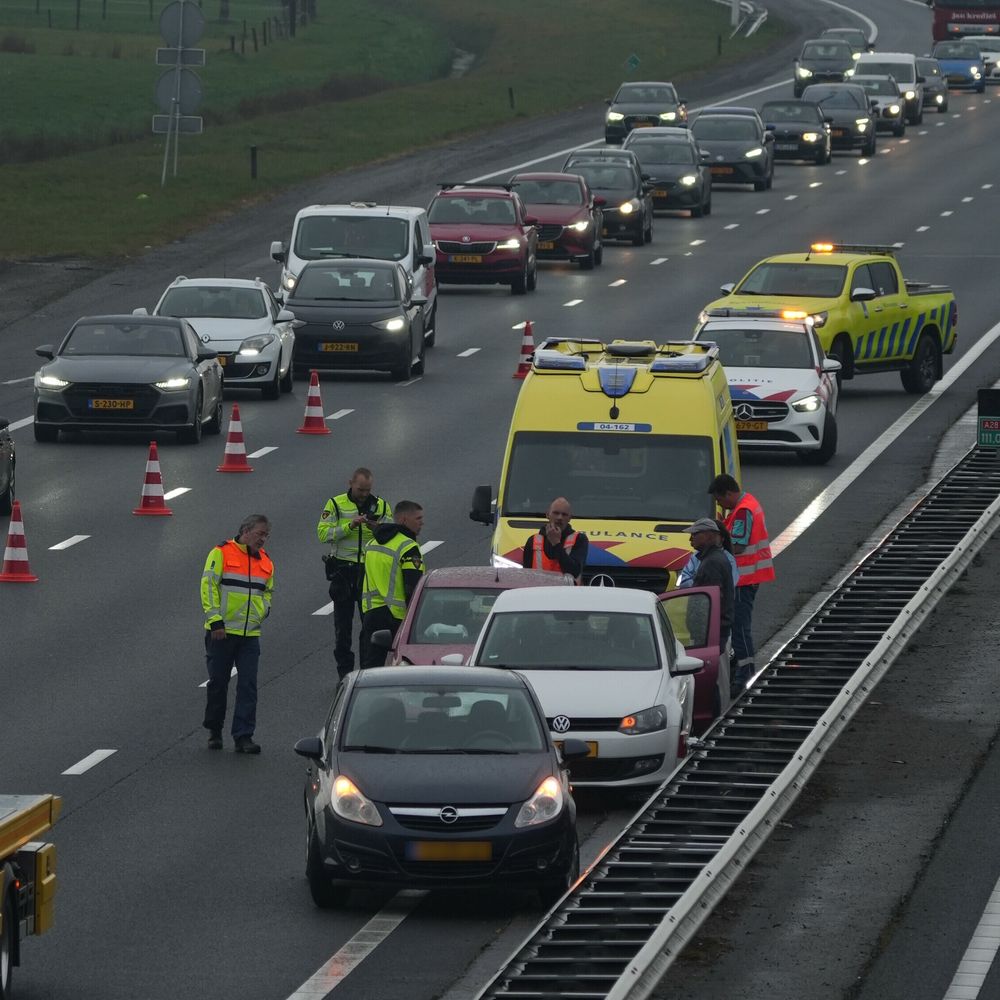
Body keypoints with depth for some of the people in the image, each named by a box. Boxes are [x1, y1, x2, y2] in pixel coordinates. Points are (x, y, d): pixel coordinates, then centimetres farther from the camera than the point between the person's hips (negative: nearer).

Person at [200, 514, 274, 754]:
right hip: (221, 632, -4)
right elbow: (209, 586, -9)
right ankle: (214, 731, 21)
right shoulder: (221, 553, -4)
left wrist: (264, 610, 5)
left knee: (248, 686, -4)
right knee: (218, 683, 6)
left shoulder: (265, 562, 13)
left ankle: (243, 736, -3)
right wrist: (215, 621, -15)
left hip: (250, 634, 4)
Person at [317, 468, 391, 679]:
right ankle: (345, 673, 11)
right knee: (343, 624, 4)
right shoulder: (336, 504, 0)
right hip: (343, 570, -1)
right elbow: (323, 533, -10)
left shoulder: (380, 505, 6)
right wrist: (350, 525, -20)